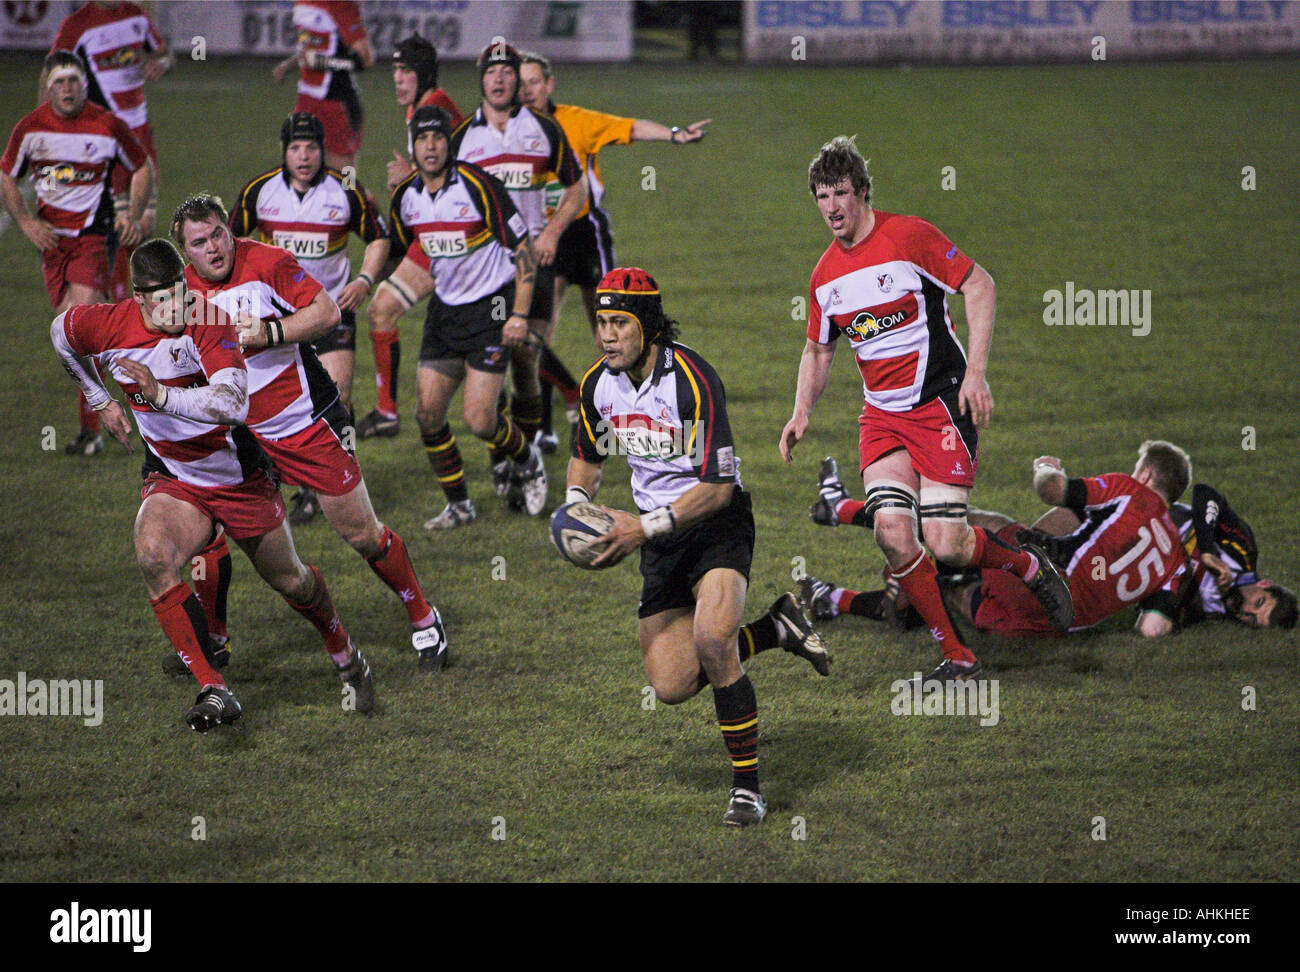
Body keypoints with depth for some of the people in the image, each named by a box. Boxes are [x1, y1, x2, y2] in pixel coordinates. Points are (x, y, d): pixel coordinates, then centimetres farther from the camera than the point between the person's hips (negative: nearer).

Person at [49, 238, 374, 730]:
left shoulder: (207, 325, -27)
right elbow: (61, 333, 10)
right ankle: (214, 690, -26)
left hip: (239, 476, -2)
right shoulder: (107, 325, -15)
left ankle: (347, 657, 46)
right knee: (154, 556, -29)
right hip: (172, 480, 2)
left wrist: (161, 394, -48)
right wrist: (100, 400, 15)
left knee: (289, 580, 14)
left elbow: (234, 404, -40)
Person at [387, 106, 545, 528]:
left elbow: (523, 247, -12)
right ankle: (459, 505, 13)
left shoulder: (478, 185, -17)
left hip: (490, 308, -6)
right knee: (428, 414, -2)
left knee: (479, 421, -11)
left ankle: (527, 461, 21)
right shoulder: (405, 196, 0)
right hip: (444, 309, 6)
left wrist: (520, 314, -16)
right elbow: (399, 252, 19)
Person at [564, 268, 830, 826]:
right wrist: (576, 504, -3)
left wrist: (646, 527, -29)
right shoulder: (599, 384, -2)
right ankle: (778, 628, 23)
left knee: (712, 640, -31)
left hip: (717, 524, -7)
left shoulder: (694, 380, -22)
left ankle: (747, 786, -18)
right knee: (671, 686, -1)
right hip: (659, 536, 7)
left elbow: (718, 486, -24)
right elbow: (588, 456, 17)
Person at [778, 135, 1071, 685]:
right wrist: (801, 414, 5)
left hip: (940, 403, -5)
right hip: (881, 414, 5)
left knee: (945, 544, -13)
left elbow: (979, 285, -9)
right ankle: (957, 657, -1)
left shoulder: (908, 236, -10)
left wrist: (975, 372, -16)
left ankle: (1028, 566, 20)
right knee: (893, 534, -15)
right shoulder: (825, 276, 8)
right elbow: (817, 351, 21)